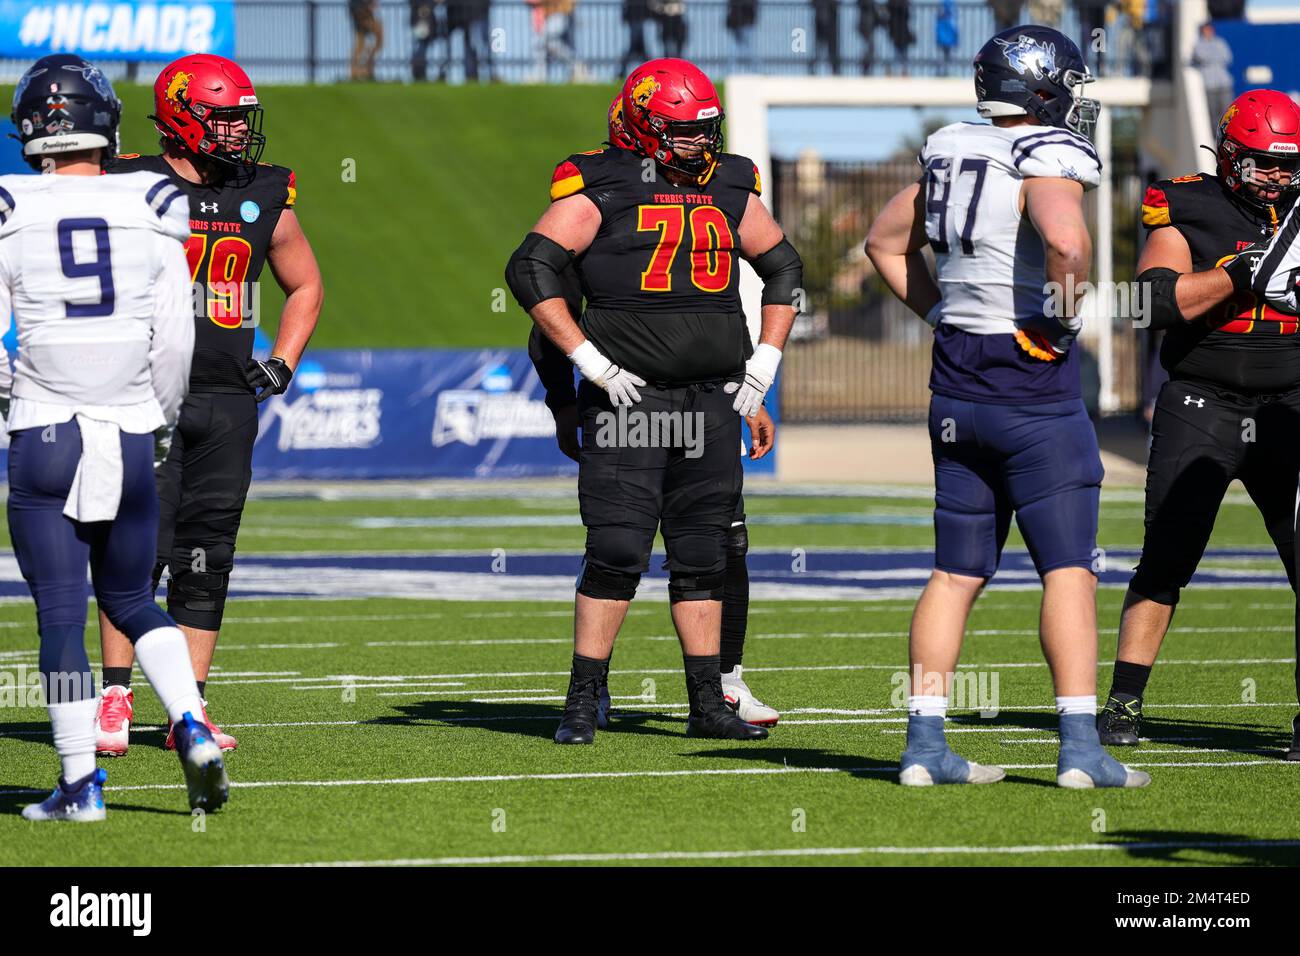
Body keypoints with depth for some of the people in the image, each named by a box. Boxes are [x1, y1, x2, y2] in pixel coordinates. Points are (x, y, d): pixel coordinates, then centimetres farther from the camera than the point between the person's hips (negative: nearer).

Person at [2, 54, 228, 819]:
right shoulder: (150, 211, -1)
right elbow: (175, 337, 1)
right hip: (129, 433, 2)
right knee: (131, 600, 19)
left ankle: (81, 784, 3)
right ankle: (192, 728, -1)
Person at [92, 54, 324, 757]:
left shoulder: (263, 198, 10)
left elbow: (305, 287, 24)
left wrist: (281, 364, 11)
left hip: (227, 402, 4)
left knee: (206, 561, 4)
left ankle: (189, 711, 9)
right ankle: (114, 701, -3)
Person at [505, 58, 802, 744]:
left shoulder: (728, 190, 12)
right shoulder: (600, 190, -5)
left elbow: (783, 270, 24)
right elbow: (530, 270, -11)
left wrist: (765, 361, 12)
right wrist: (590, 361, -13)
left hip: (713, 402, 5)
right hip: (629, 397, -5)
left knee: (703, 557, 9)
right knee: (617, 553, -9)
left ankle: (708, 706, 14)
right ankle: (582, 706, -3)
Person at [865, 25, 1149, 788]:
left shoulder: (953, 158, 9)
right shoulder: (1046, 162, -13)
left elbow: (887, 243, 21)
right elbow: (1065, 241, -33)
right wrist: (1065, 311, -15)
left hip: (958, 382, 7)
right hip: (1033, 386, -7)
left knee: (957, 573, 11)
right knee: (1069, 569, -3)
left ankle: (925, 746, 9)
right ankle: (1080, 747, -9)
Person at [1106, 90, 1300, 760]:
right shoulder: (1188, 212, -2)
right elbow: (1159, 299, -15)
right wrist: (1243, 271, -23)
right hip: (1202, 403, -2)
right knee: (1165, 559, -2)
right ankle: (1123, 704, 6)